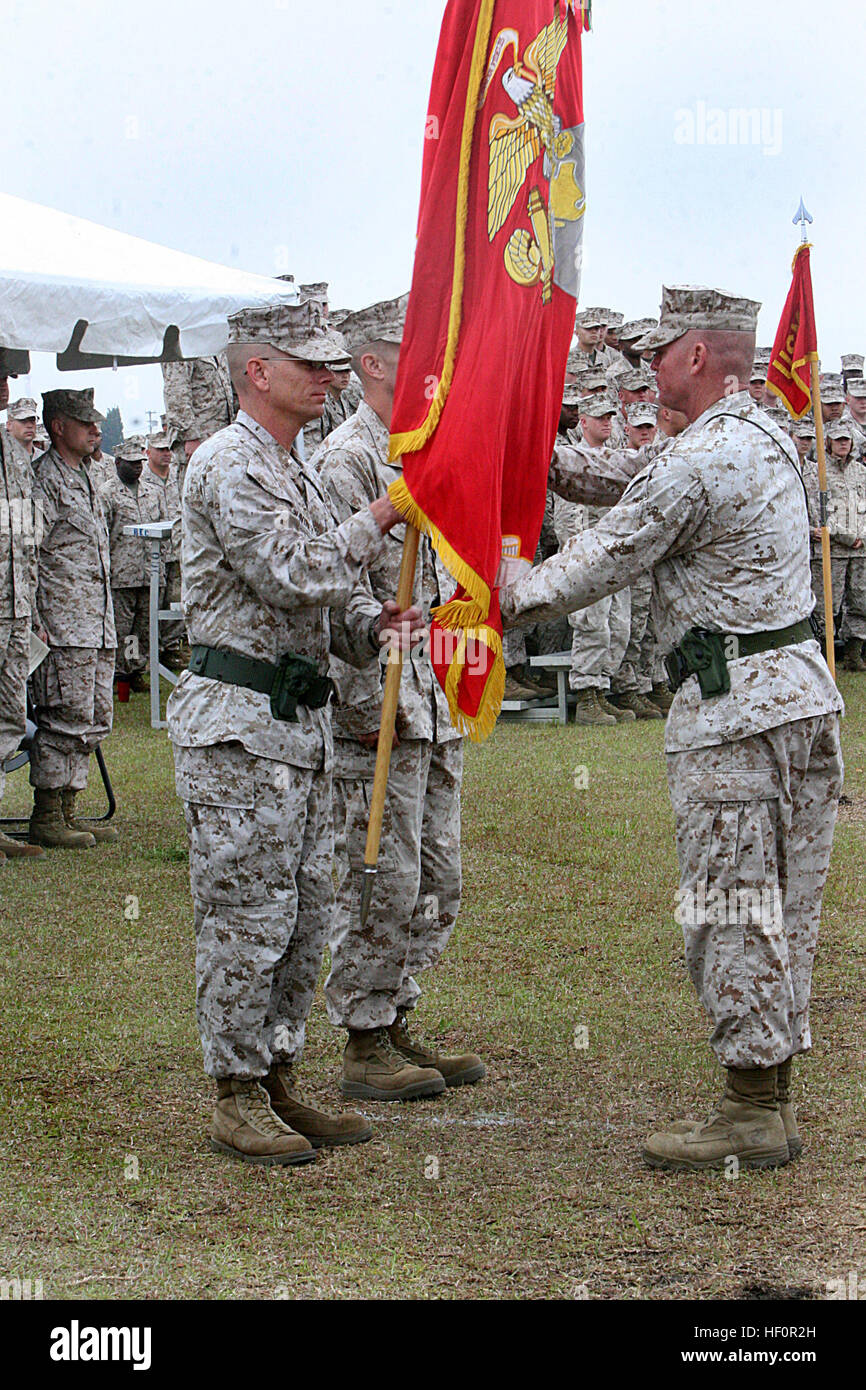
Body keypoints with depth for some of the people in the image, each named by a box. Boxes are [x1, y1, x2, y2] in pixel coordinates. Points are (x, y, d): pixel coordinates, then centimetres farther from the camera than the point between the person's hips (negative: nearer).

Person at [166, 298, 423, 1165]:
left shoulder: (293, 471, 19)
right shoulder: (229, 463, -12)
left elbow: (324, 598, 19)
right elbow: (292, 574, -22)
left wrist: (372, 623, -2)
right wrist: (380, 519, -13)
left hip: (298, 719, 10)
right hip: (238, 721, -10)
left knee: (304, 914, 13)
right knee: (247, 918, -4)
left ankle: (276, 1082, 23)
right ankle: (236, 1101, 6)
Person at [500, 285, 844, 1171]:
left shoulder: (697, 461, -16)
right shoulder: (767, 438, 15)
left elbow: (601, 564, -12)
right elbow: (635, 494, 25)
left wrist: (500, 605, -2)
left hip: (733, 709, -10)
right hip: (803, 691, 10)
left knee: (730, 909, -4)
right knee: (784, 907, 11)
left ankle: (750, 1115, 0)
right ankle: (772, 1102, 19)